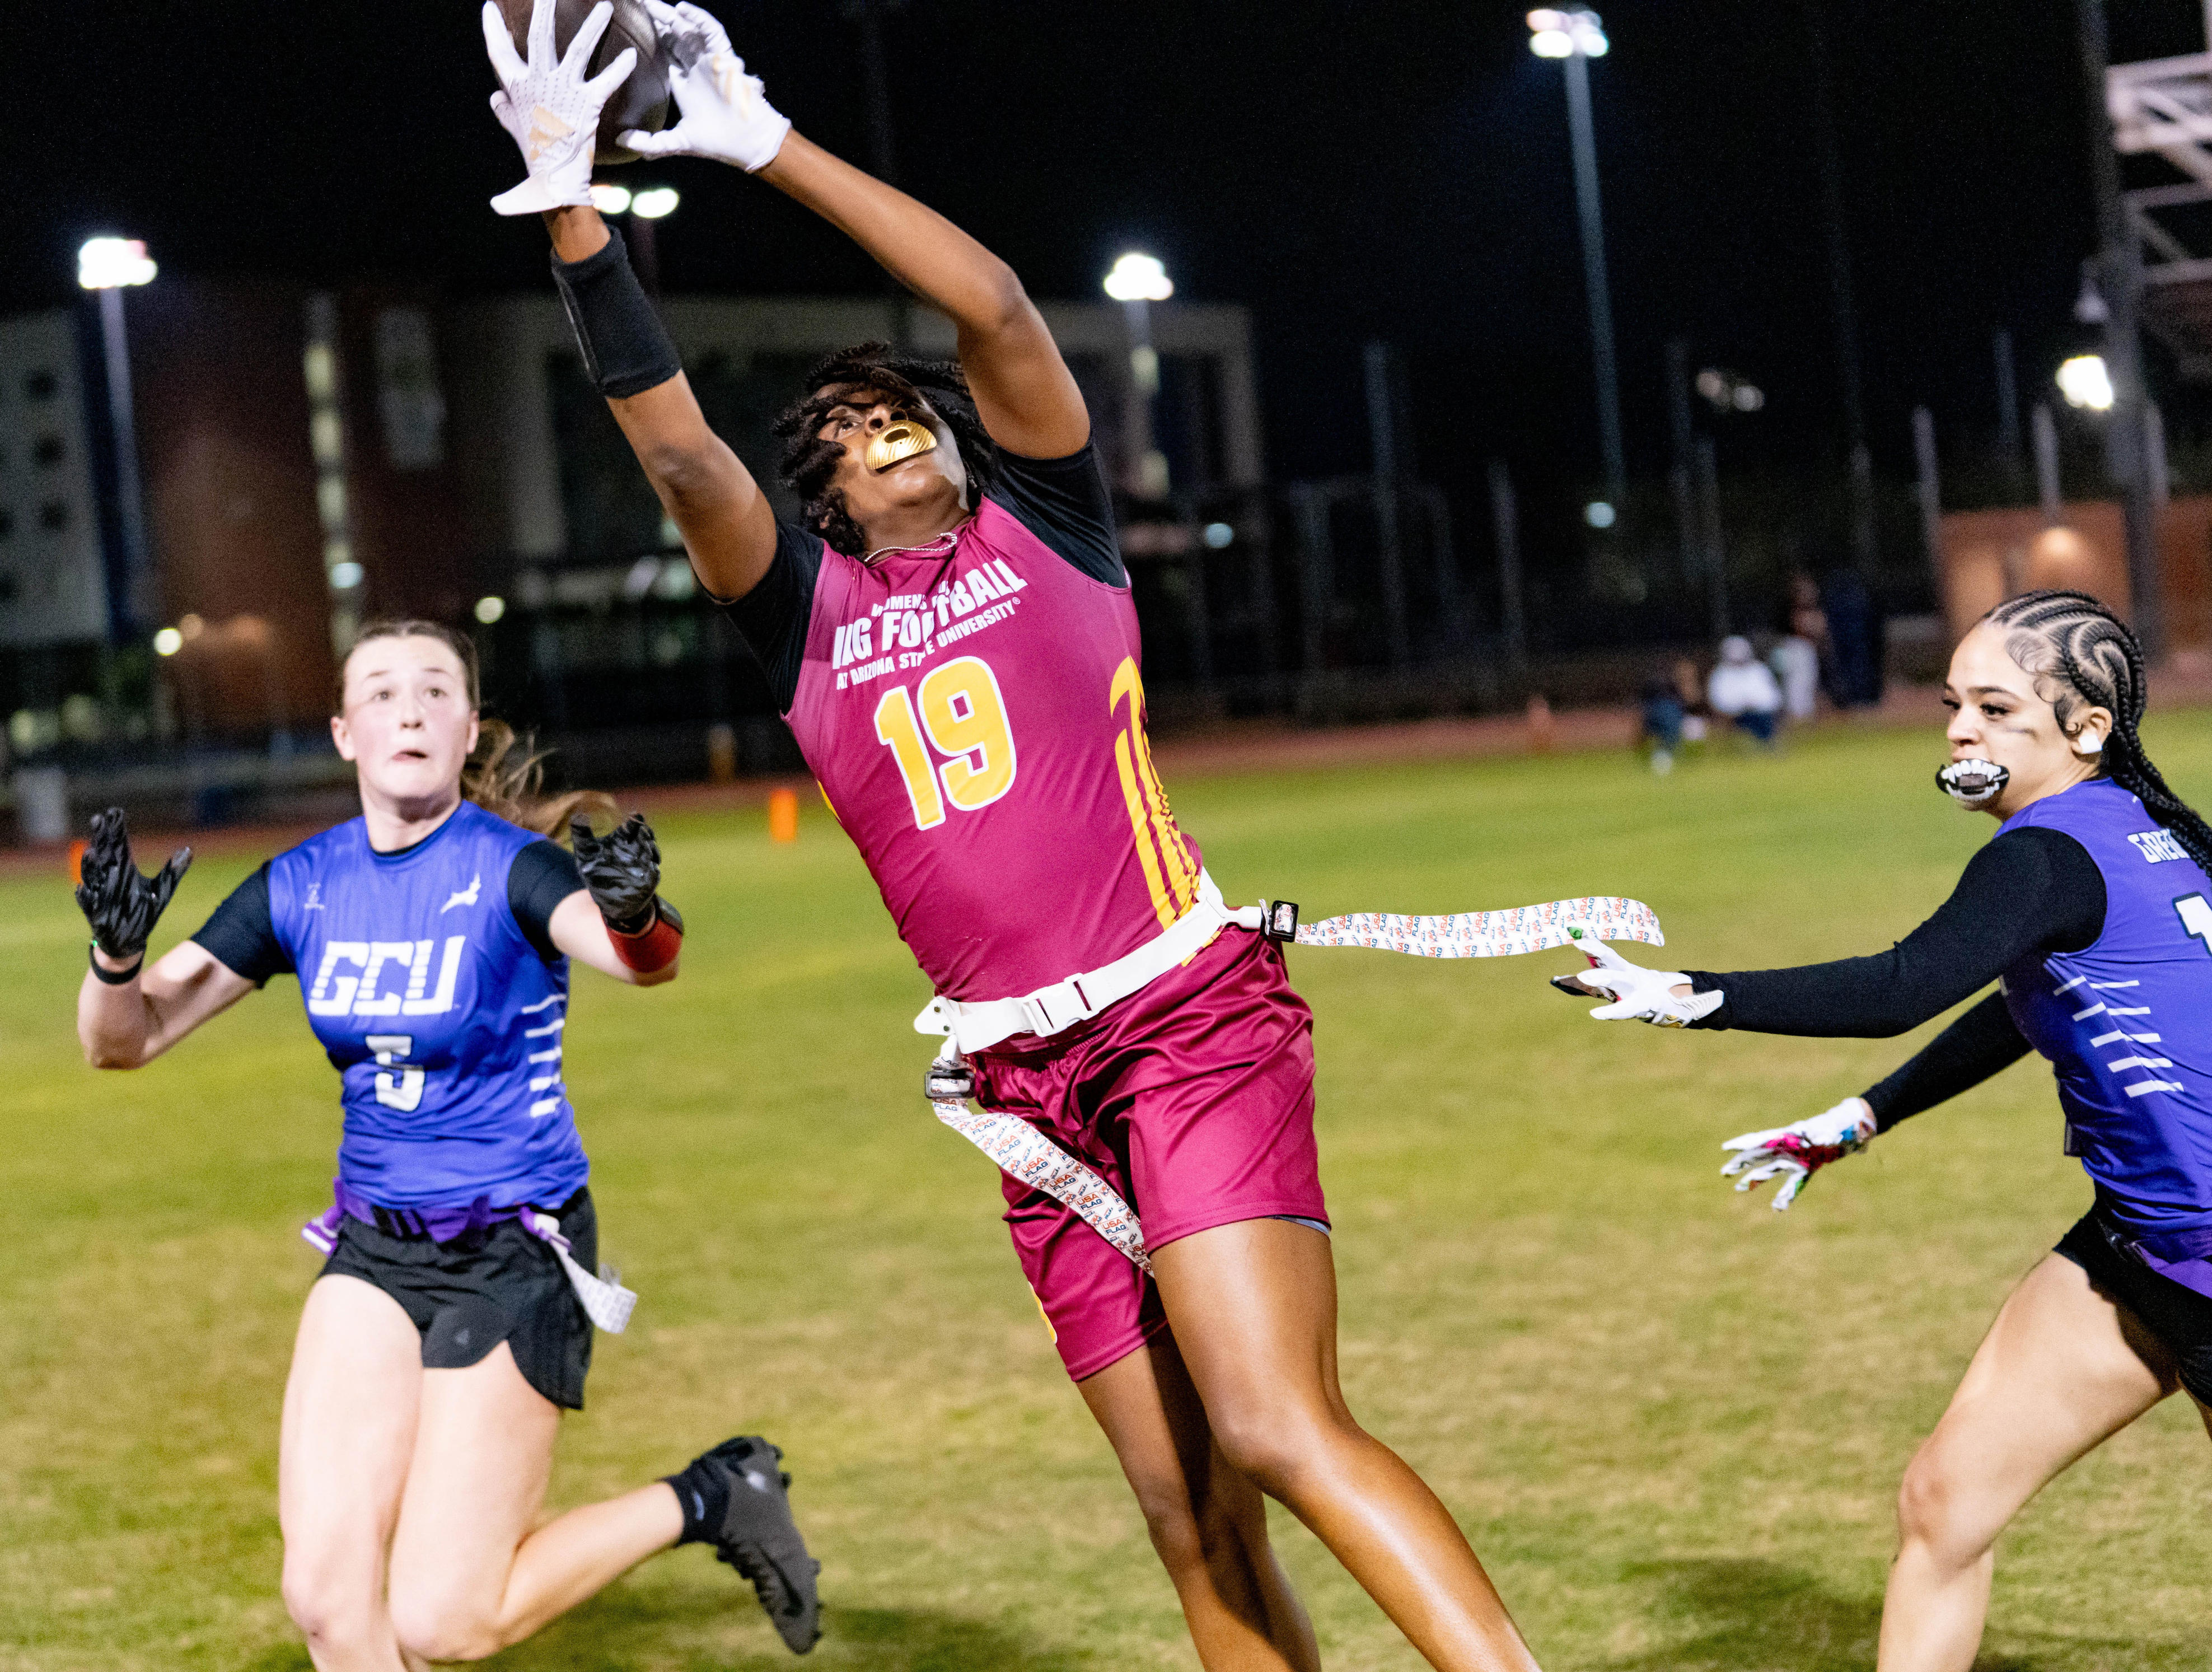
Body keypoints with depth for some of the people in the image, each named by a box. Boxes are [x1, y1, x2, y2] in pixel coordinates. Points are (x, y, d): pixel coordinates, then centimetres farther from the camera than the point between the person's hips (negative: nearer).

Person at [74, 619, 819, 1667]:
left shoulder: (510, 867, -15)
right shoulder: (301, 887, -1)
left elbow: (638, 958, -36)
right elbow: (124, 1040, 0)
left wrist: (633, 917, -60)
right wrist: (116, 957, -22)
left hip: (516, 1255, -5)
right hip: (374, 1248, 5)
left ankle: (708, 1500, 14)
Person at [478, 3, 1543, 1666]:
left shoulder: (1042, 532, 8)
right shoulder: (813, 618, 13)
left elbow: (997, 308, -5)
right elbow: (677, 445, 1)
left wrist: (768, 142, -6)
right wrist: (569, 198, -6)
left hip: (1194, 1019, -4)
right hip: (1033, 1084, 4)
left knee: (1276, 1424, -21)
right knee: (1193, 1523, 3)